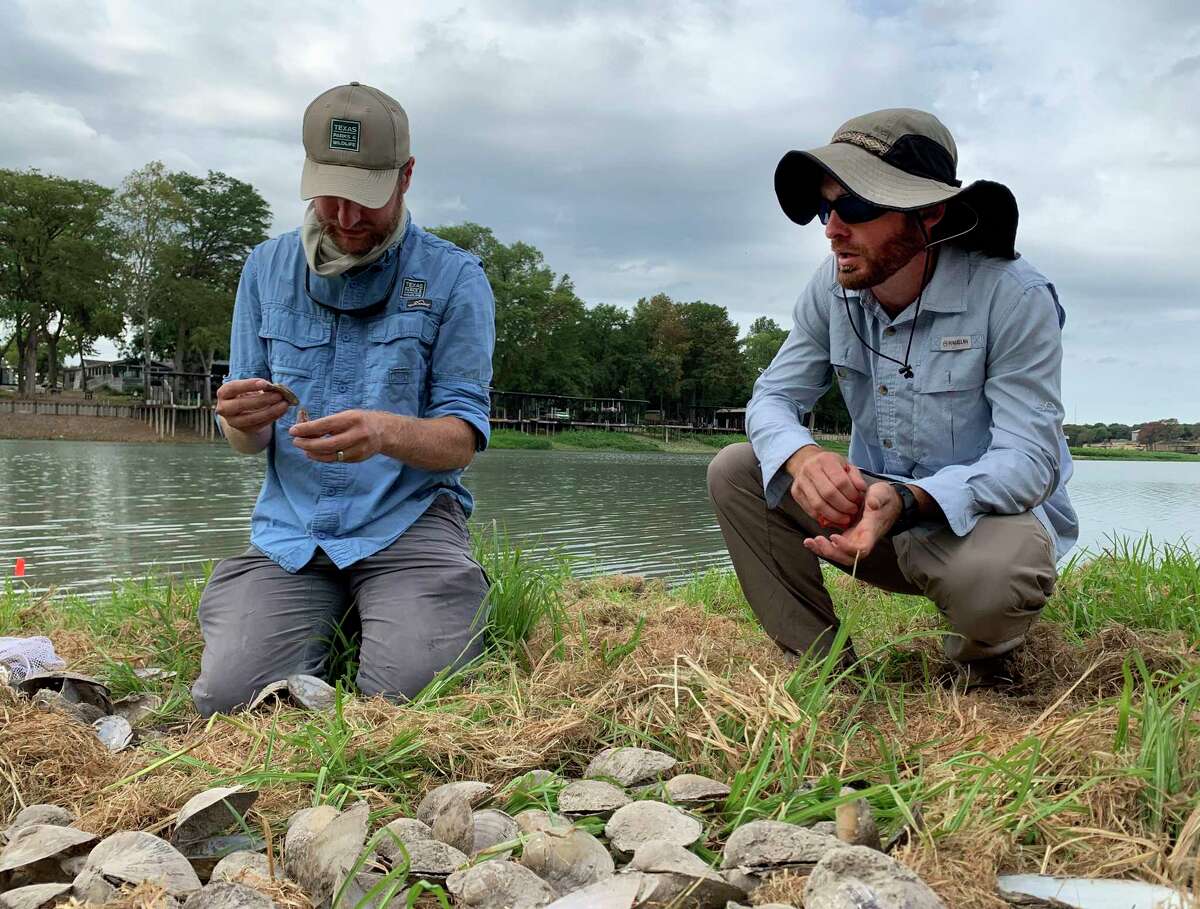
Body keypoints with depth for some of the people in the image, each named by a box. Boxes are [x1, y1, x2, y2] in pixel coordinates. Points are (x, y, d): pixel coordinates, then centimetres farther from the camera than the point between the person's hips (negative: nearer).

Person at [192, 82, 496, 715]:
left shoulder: (453, 276, -2)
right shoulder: (267, 268, 8)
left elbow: (462, 437, -6)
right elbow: (247, 441, 10)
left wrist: (387, 432, -29)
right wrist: (243, 422, -16)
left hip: (407, 518, -2)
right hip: (290, 529, 3)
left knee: (407, 693, -24)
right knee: (227, 697, -18)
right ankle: (325, 625, 13)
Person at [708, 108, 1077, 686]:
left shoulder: (1013, 297, -21)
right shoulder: (832, 288, -7)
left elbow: (1031, 459, -25)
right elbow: (772, 398, -6)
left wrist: (908, 500, -44)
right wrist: (803, 458, -32)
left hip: (983, 511, -4)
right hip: (868, 506, 5)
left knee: (990, 570, -39)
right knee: (735, 472, -13)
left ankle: (980, 671, 1)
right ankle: (825, 667, -5)